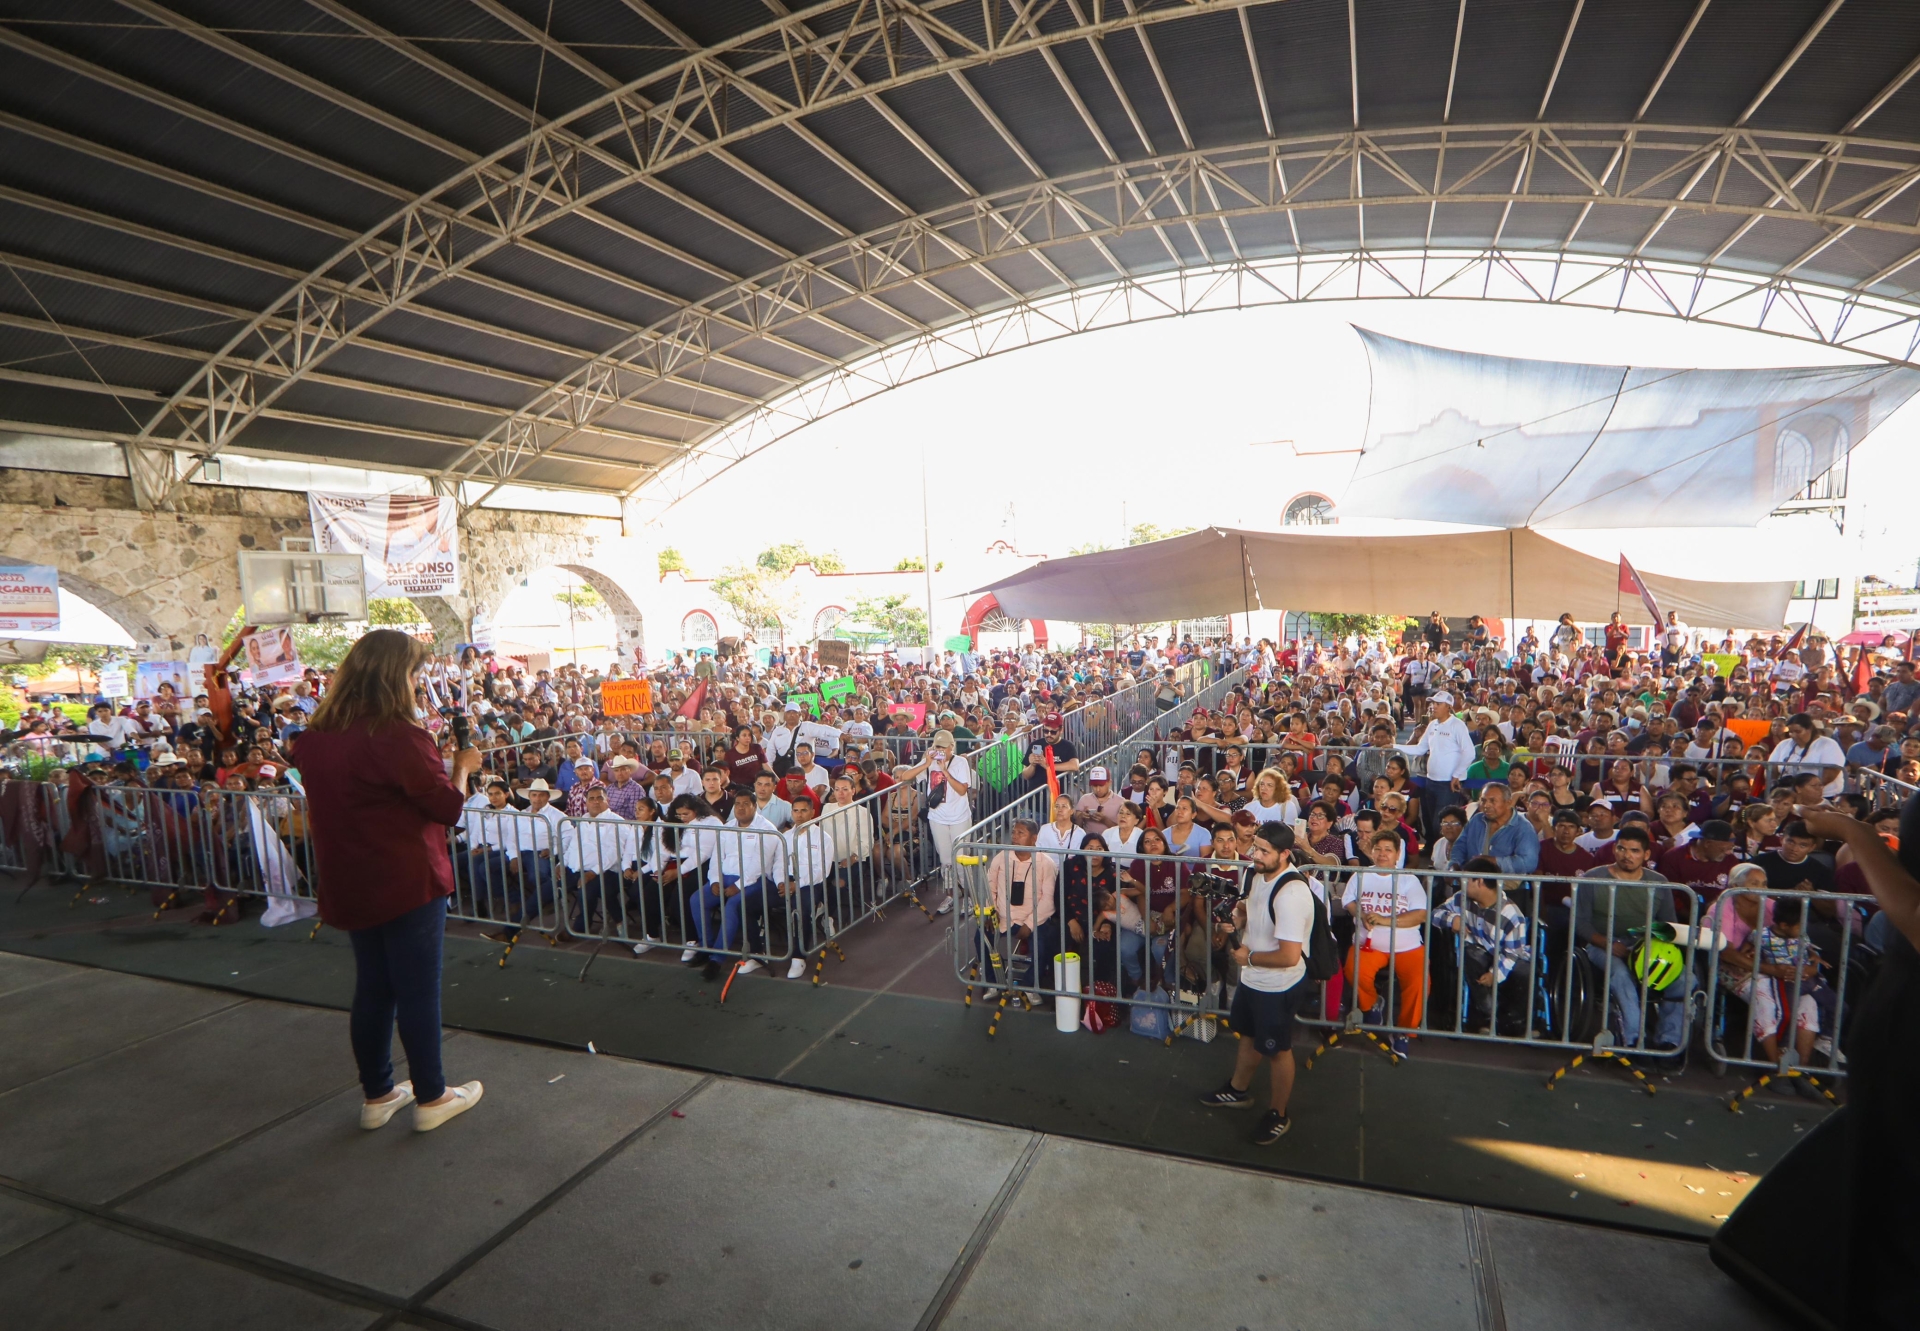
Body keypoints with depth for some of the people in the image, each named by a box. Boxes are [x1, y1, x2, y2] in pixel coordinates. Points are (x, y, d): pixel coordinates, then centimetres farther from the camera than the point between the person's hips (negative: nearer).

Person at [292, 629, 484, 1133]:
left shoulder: (316, 736, 3)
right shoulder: (398, 735, -21)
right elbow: (448, 807, -16)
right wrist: (463, 766, 1)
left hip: (349, 883, 8)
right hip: (407, 880, -7)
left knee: (371, 987, 18)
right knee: (418, 990, 5)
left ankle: (377, 1095, 30)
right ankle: (431, 1097, 17)